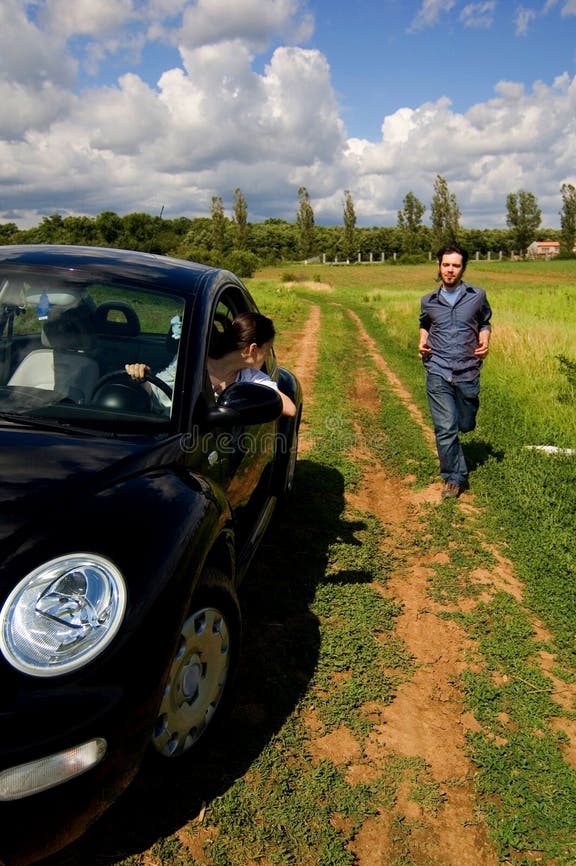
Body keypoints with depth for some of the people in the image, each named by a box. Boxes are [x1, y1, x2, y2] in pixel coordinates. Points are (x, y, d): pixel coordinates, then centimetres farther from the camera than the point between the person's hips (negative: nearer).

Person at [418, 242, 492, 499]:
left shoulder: (477, 296, 4)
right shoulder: (428, 301, 7)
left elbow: (485, 323, 17)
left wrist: (484, 341, -3)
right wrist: (423, 340, 5)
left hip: (468, 372, 0)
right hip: (438, 373, 0)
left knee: (465, 425, 13)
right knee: (445, 429, -6)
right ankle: (454, 478, 6)